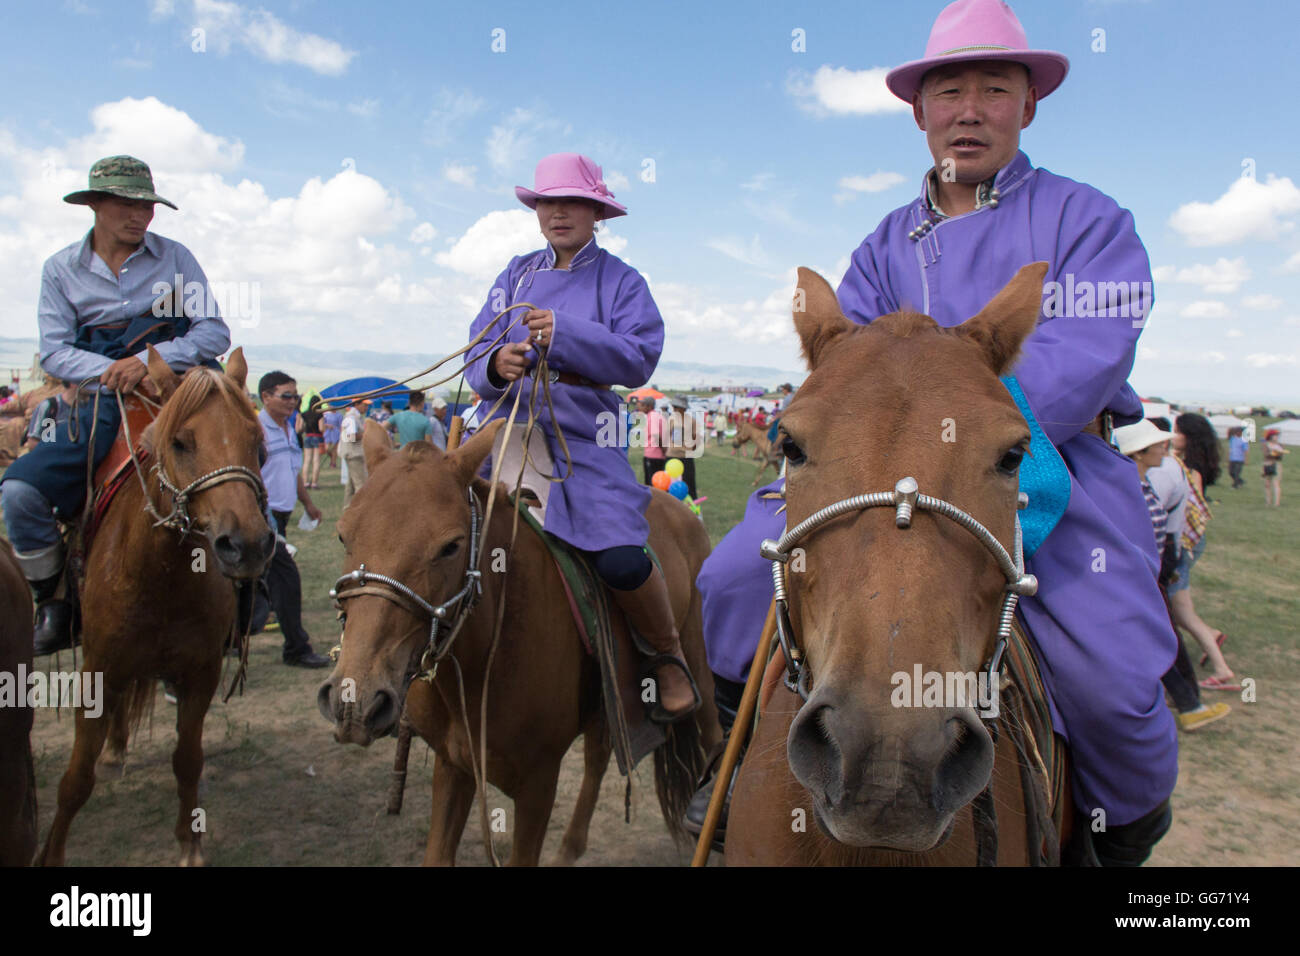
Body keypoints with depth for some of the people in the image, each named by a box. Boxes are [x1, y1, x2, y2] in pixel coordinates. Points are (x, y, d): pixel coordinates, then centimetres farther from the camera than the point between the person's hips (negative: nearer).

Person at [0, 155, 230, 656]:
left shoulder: (175, 257, 8)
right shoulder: (61, 268, 11)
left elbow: (215, 332, 0)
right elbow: (54, 350, 4)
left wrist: (148, 360, -16)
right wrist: (112, 370, -16)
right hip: (105, 401, 1)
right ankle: (52, 602, 6)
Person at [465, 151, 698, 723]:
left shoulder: (621, 281, 8)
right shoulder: (517, 274, 17)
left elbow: (639, 359, -8)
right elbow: (478, 350, 10)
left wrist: (565, 334, -20)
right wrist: (496, 365, -15)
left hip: (584, 435, -4)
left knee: (621, 559, -21)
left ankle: (669, 657, 6)